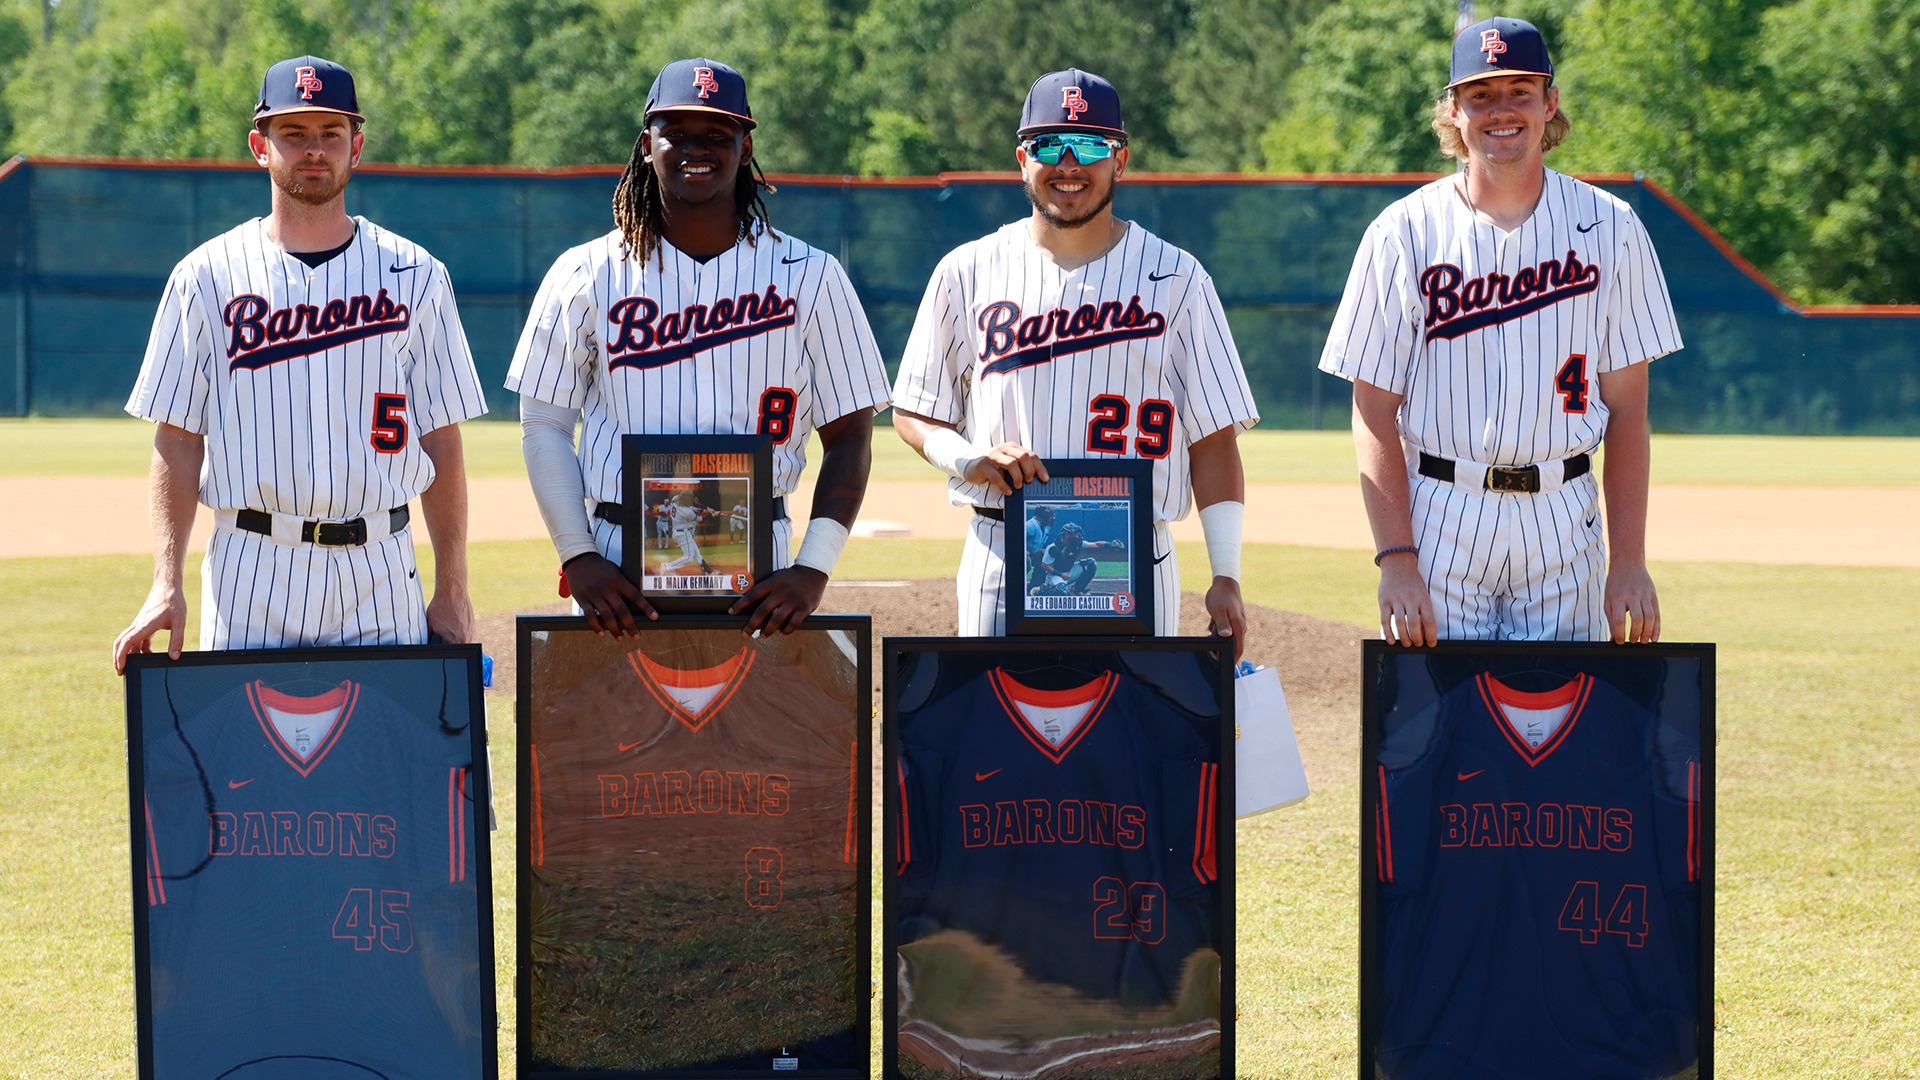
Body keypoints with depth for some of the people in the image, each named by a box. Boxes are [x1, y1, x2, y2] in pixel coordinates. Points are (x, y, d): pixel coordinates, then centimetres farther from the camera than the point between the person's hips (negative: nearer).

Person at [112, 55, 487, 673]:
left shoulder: (415, 276, 7)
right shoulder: (206, 277, 5)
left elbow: (441, 442, 7)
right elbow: (177, 444, 4)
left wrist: (452, 590, 1)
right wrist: (167, 587, -6)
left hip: (380, 575, 1)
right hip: (251, 582, 0)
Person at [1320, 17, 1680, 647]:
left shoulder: (1610, 230, 5)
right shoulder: (1403, 234, 0)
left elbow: (1627, 408, 5)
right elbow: (1374, 412, -2)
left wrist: (1629, 562, -2)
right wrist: (1396, 562, -12)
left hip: (1564, 524, 1)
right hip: (1439, 518, -1)